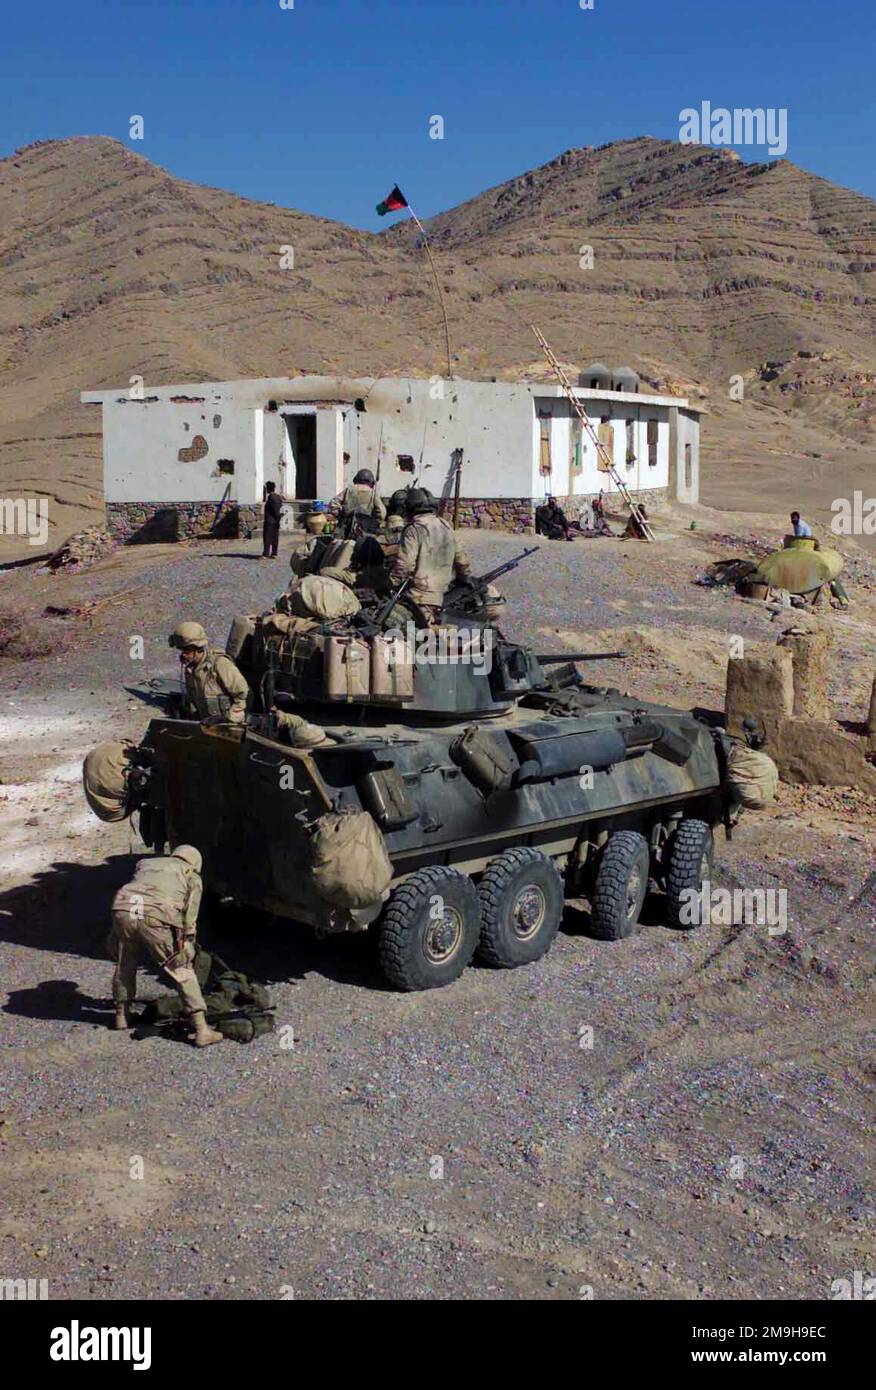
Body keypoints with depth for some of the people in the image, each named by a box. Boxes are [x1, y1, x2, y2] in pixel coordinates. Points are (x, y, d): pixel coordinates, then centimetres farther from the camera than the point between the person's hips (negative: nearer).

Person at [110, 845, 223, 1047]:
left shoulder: (146, 863, 33)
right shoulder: (192, 877, 23)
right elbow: (189, 917, 13)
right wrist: (185, 941, 15)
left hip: (123, 910, 3)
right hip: (156, 917, -3)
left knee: (125, 964, 28)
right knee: (182, 971, 7)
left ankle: (122, 1015, 40)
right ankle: (201, 1029, 2)